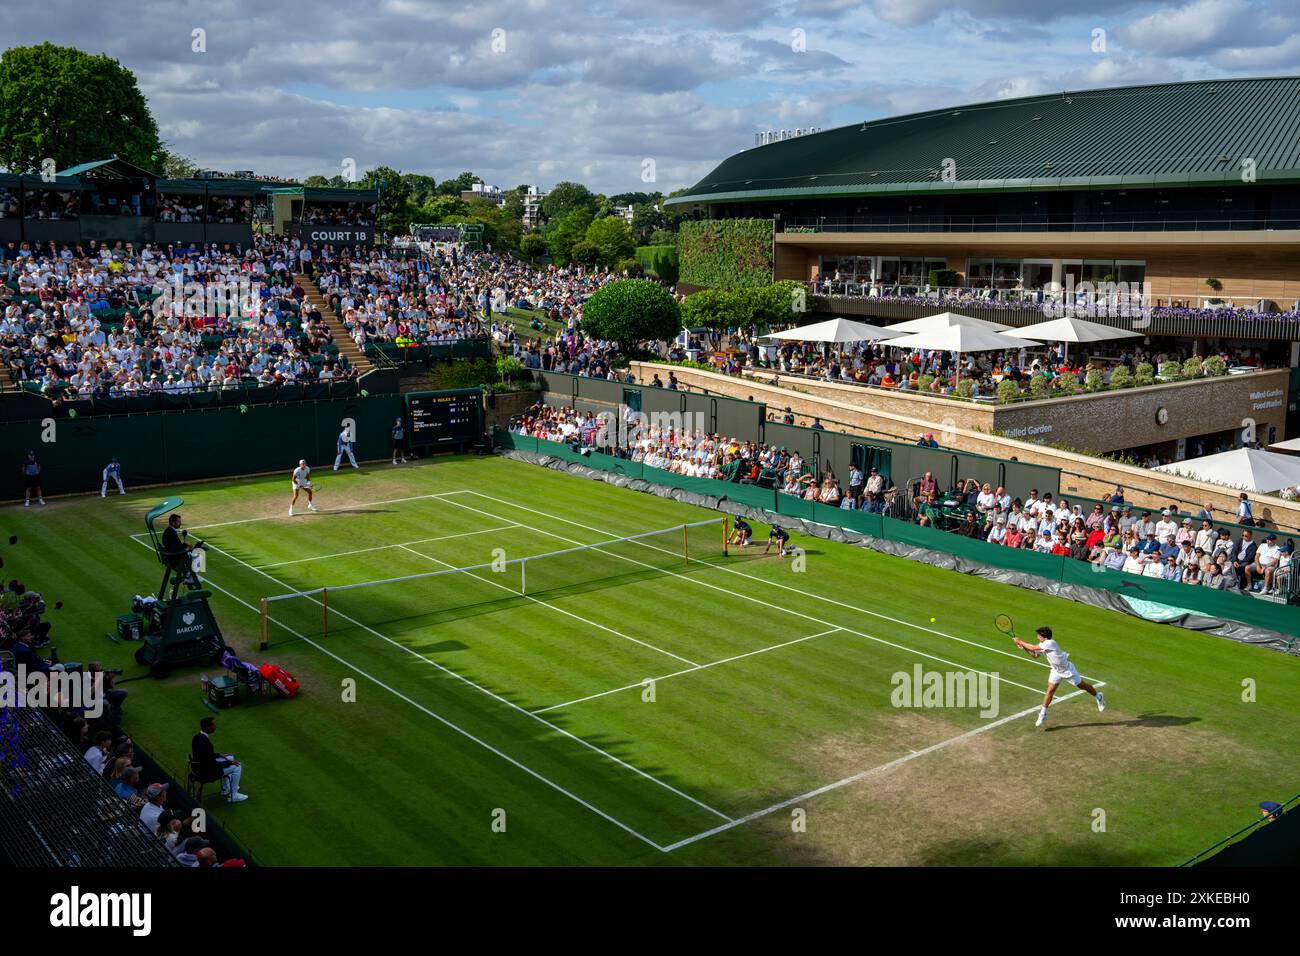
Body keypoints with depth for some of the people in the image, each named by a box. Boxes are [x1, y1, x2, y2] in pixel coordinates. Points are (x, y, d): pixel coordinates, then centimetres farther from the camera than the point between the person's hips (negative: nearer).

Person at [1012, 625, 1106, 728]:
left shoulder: (1050, 643, -35)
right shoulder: (1042, 645, -9)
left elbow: (1033, 647, -36)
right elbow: (1034, 654, 5)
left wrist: (1020, 641, -26)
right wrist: (1023, 647, -9)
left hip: (1067, 669, -6)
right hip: (1056, 671, 7)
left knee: (1082, 686, 13)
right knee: (1050, 691, -1)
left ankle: (1099, 696, 39)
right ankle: (1043, 714, 4)